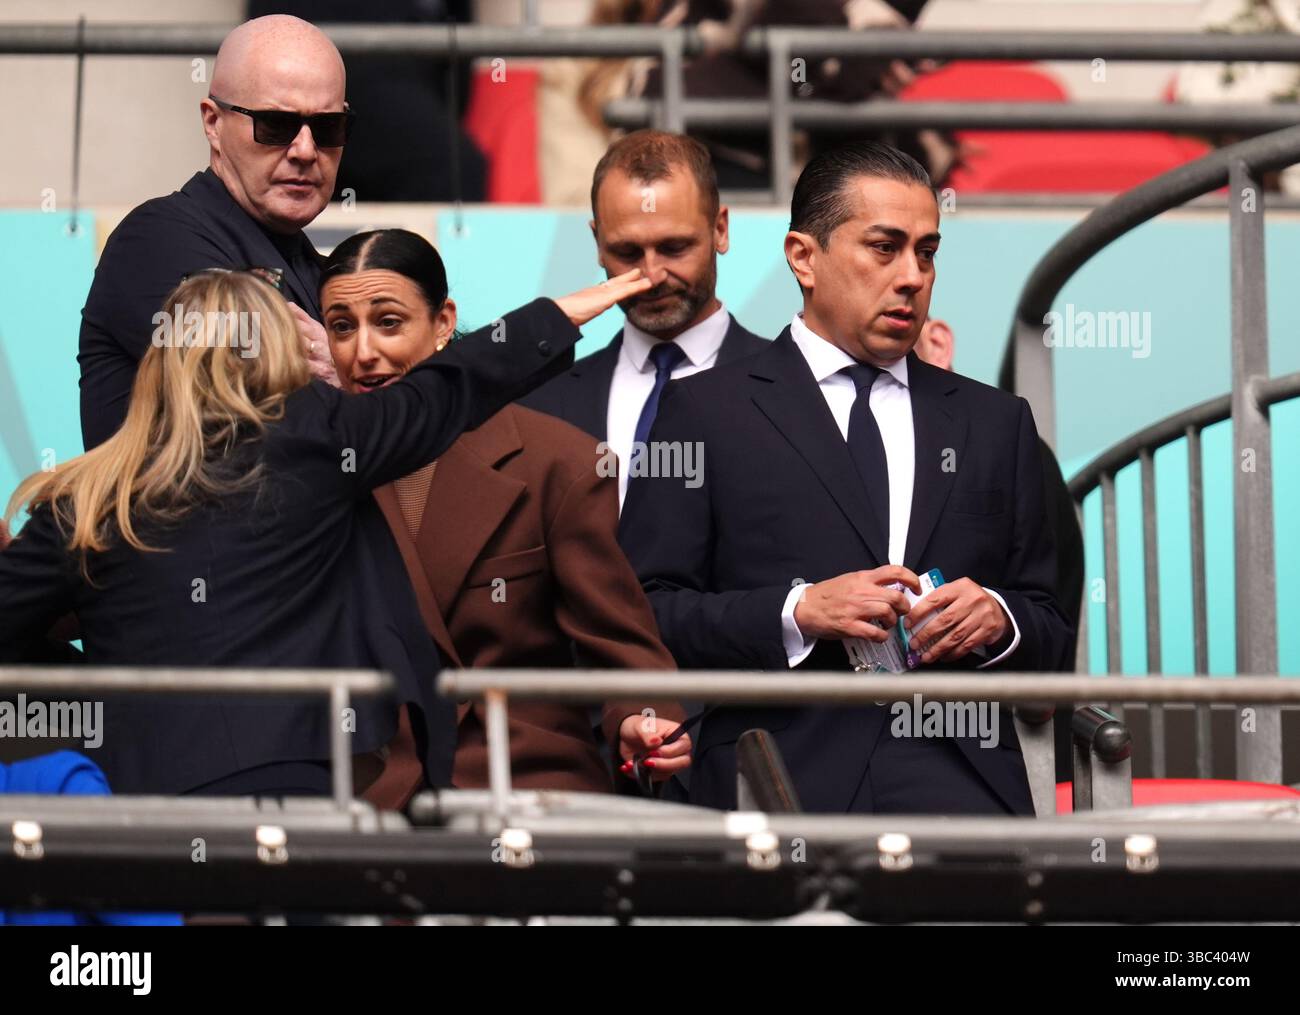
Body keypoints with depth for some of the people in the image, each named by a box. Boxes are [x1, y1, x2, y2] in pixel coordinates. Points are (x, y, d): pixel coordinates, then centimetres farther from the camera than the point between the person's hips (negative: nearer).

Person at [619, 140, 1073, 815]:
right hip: (782, 788, -2)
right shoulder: (705, 412, 10)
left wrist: (997, 620, -1)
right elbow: (641, 615, 2)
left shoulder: (995, 422, 21)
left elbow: (1049, 632, 22)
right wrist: (799, 612, -11)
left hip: (962, 785, 3)